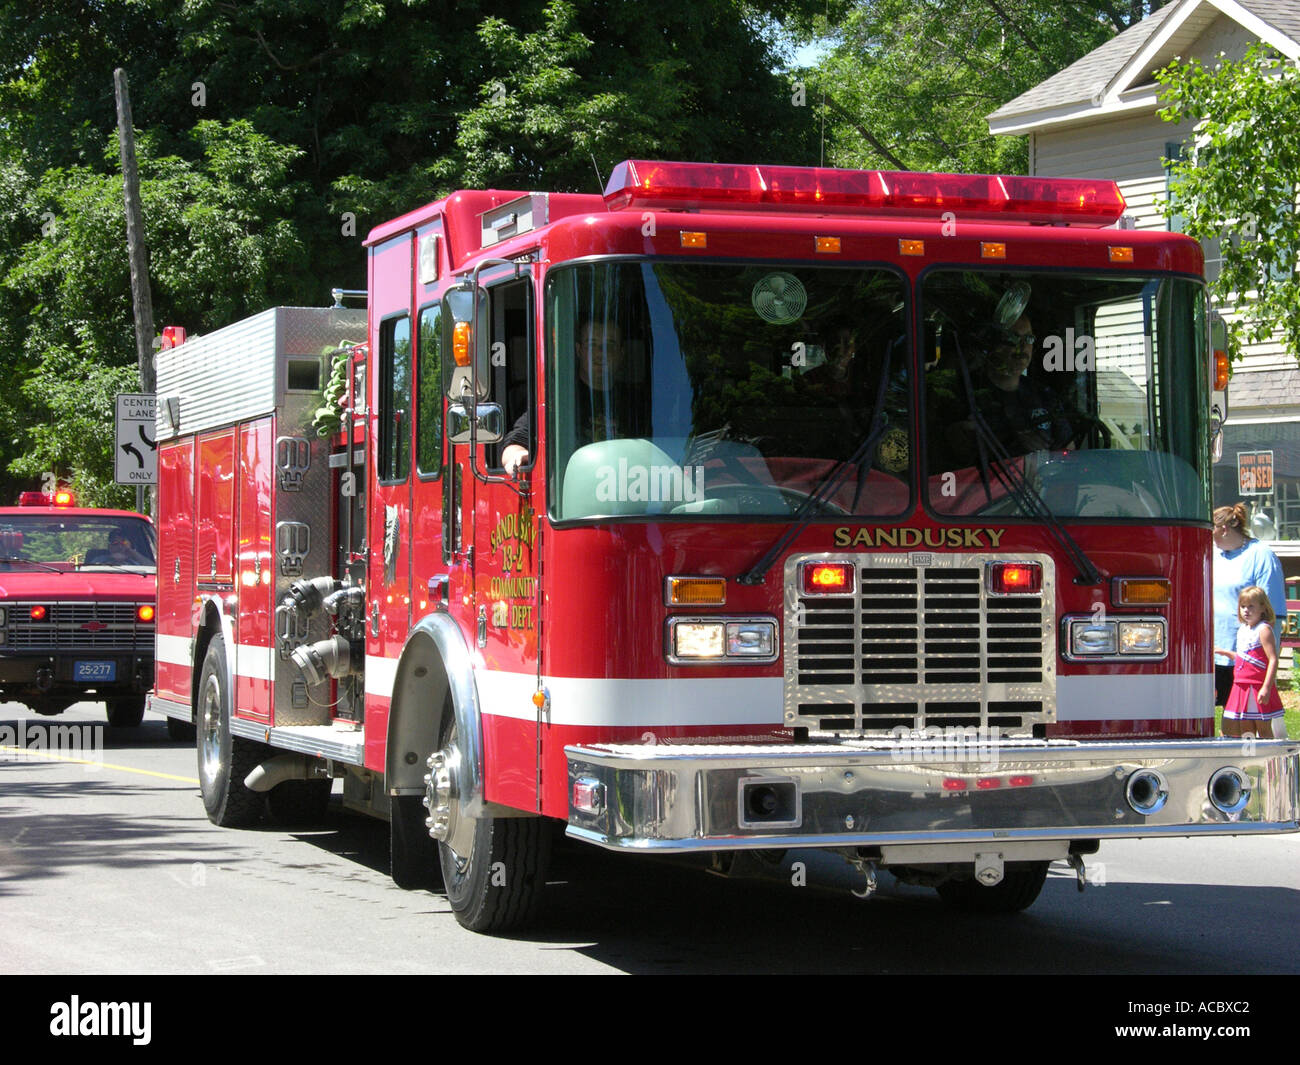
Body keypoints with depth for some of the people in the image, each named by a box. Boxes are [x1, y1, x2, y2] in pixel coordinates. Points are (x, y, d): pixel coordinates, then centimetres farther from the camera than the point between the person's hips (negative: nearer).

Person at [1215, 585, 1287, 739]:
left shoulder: (1263, 630, -13)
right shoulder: (1242, 630, 13)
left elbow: (1273, 660, -19)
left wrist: (1266, 687, -25)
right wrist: (1224, 652, 26)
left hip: (1258, 688, -8)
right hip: (1242, 688, 8)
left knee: (1265, 731, -4)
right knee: (1245, 732, 10)